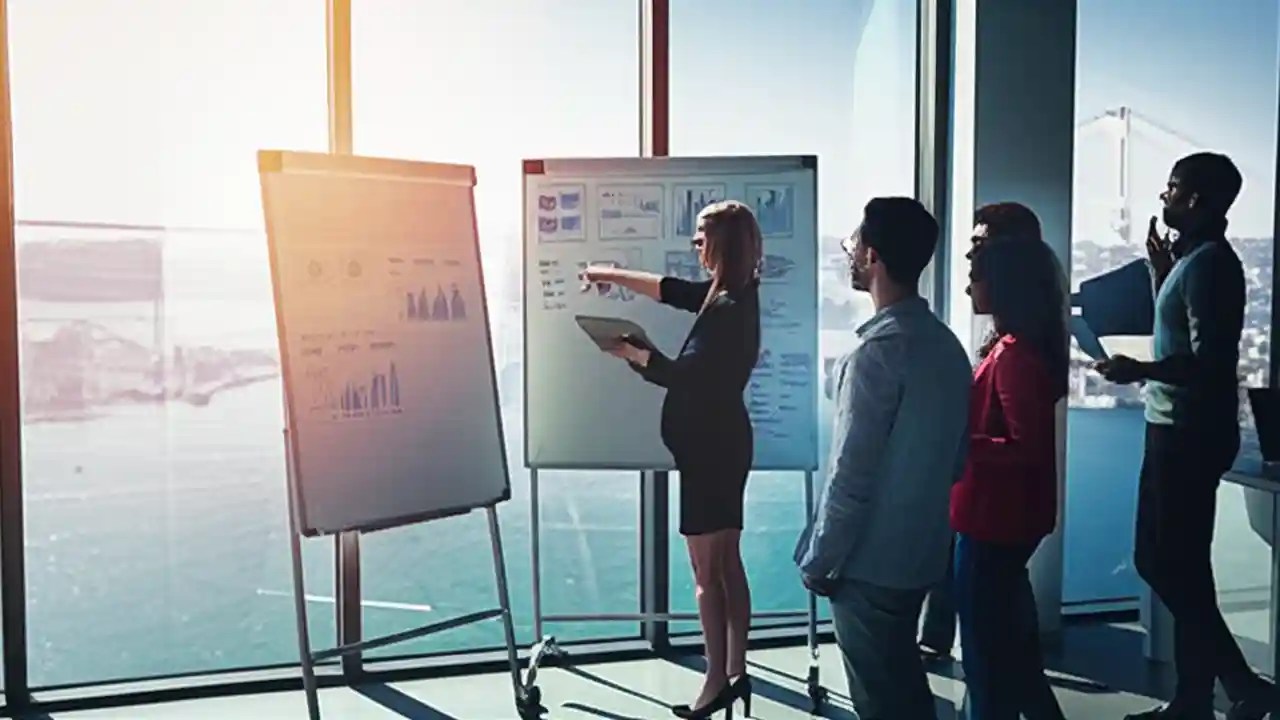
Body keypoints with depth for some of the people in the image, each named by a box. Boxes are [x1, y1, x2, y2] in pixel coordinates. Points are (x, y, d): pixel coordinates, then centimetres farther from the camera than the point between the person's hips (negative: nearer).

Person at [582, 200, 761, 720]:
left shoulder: (729, 308, -20)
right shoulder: (732, 295, 8)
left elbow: (686, 375, -20)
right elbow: (673, 290, 20)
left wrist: (635, 355, -7)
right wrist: (612, 275, 27)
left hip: (711, 446, -10)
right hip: (723, 441, 10)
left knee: (706, 570, -1)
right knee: (727, 564, 15)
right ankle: (736, 672, 25)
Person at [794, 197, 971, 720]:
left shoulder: (879, 352, -22)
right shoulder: (947, 345, 3)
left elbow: (850, 475, -21)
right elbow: (956, 456, 11)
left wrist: (818, 560, -11)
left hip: (870, 561, -8)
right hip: (921, 551, 8)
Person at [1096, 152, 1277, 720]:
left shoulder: (1209, 263, -15)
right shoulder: (1193, 258, 15)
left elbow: (1209, 361, -22)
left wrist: (1142, 370, -34)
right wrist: (1160, 269, 22)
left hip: (1191, 433, -10)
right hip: (1175, 428, 10)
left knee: (1177, 568, -5)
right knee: (1162, 562, 14)